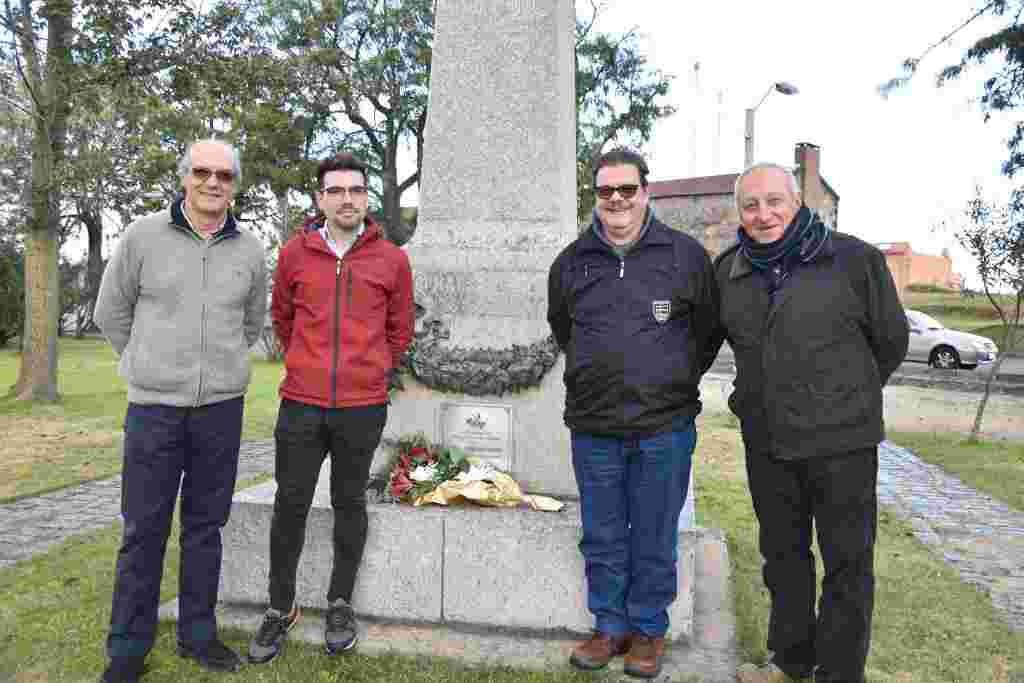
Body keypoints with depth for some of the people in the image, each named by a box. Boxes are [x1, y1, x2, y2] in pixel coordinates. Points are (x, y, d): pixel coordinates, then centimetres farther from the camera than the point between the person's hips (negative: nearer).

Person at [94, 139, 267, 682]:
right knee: (144, 528, 5)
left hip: (222, 408, 2)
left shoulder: (250, 251, 2)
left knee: (205, 524, 11)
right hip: (154, 407, -2)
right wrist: (149, 368, 12)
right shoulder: (143, 236, -4)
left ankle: (197, 632, 25)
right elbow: (111, 312, 8)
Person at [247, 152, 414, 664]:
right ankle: (280, 608, 25)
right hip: (300, 405, 1)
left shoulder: (391, 260, 0)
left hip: (363, 408, -1)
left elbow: (400, 329, 10)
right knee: (290, 506, 8)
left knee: (349, 503, 11)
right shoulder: (294, 253, 2)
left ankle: (340, 603, 27)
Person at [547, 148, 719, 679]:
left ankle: (649, 630, 29)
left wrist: (674, 383, 10)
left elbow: (706, 329, 9)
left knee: (654, 540, 10)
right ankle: (610, 626, 30)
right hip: (592, 426, 3)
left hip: (665, 426, -2)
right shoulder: (571, 262, 6)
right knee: (602, 539, 13)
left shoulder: (687, 255, -2)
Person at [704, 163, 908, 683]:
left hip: (842, 440, -3)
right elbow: (704, 342, 18)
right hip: (766, 443, 4)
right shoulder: (727, 271, 3)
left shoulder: (853, 259, -8)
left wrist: (848, 396, 12)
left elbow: (890, 340, 3)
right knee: (783, 554, 18)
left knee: (848, 562, 9)